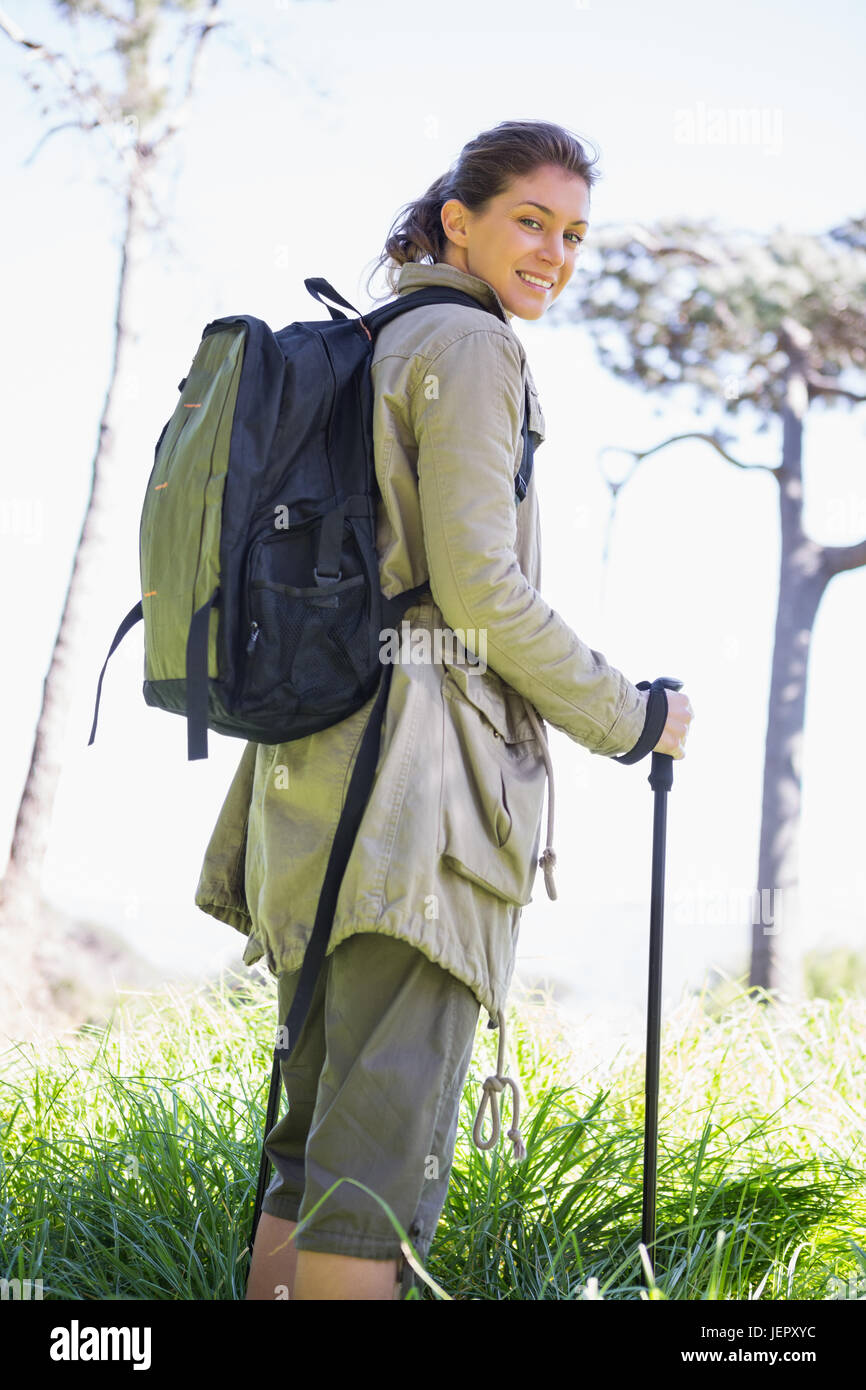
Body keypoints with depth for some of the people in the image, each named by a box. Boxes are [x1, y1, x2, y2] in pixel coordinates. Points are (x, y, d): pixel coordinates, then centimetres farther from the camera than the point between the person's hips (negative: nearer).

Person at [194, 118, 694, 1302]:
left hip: (313, 767, 10)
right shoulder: (469, 348, -5)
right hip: (417, 771, -10)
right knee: (382, 1157, -11)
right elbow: (479, 589, -13)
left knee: (315, 1138, 12)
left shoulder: (357, 353, 22)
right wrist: (629, 721, -3)